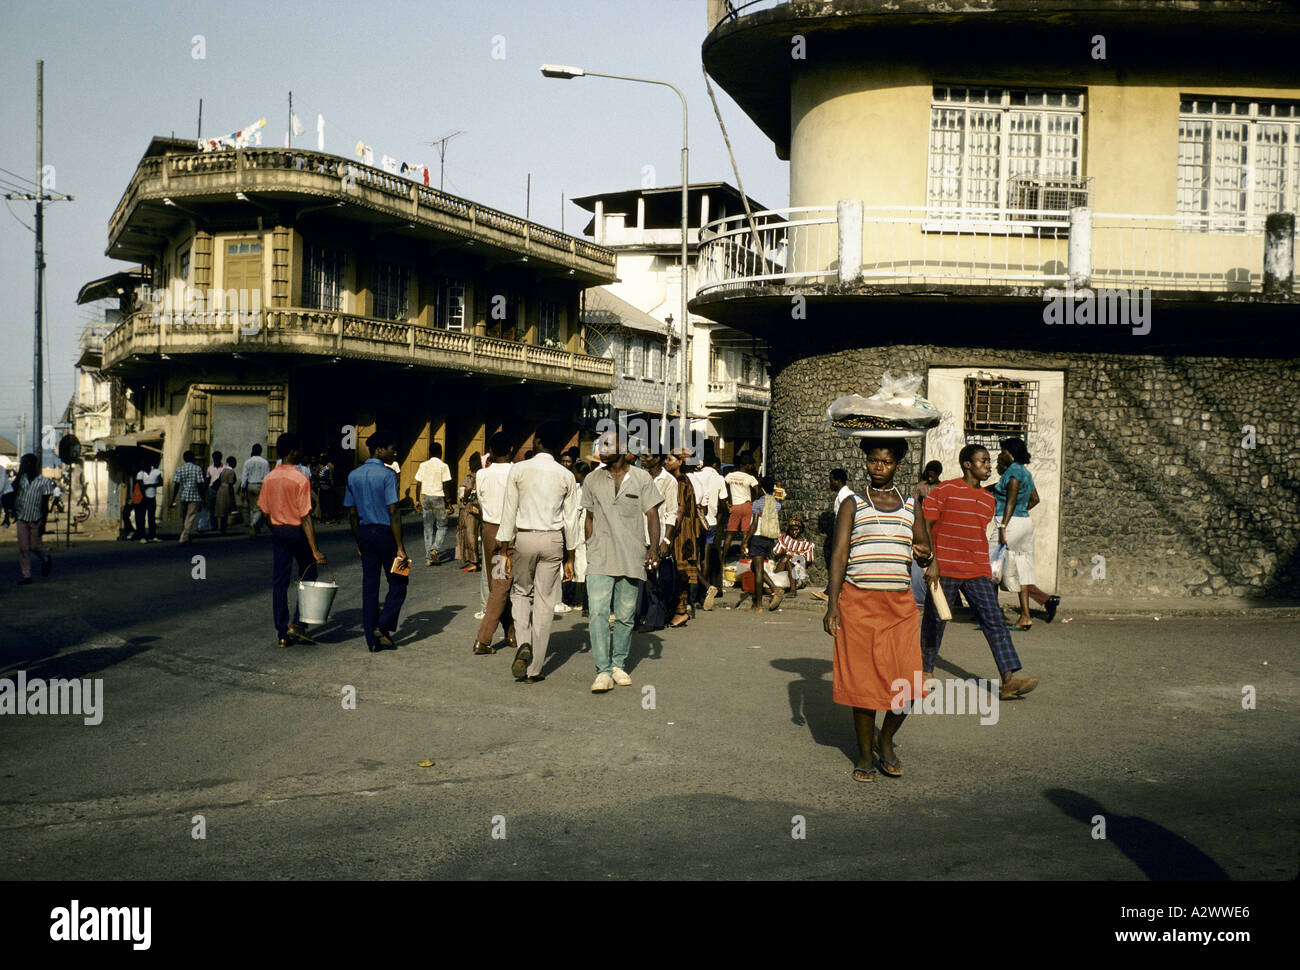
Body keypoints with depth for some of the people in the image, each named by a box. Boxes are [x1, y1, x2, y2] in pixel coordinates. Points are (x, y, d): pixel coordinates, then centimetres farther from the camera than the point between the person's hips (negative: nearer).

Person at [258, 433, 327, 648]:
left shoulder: (269, 478, 2)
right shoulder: (300, 479, -15)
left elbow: (265, 512, 8)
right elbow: (306, 517, -18)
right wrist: (315, 550, -17)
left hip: (278, 532, 5)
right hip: (297, 532, -5)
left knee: (279, 583, 7)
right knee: (308, 578, 12)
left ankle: (282, 634, 9)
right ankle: (298, 624, 2)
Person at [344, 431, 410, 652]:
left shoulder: (354, 475, 8)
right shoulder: (387, 474, -12)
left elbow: (352, 513, 11)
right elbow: (393, 512, -17)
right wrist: (400, 547, -15)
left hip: (365, 532, 6)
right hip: (385, 532, -6)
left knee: (369, 585, 9)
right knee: (398, 582, 8)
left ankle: (372, 639, 11)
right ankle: (383, 627, -3)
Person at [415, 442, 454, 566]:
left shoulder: (423, 465, 4)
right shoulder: (443, 466, -7)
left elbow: (418, 484, 5)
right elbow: (445, 486, -10)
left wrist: (417, 500, 12)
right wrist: (449, 501, -3)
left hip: (426, 498, 4)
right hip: (438, 498, -4)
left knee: (428, 528, 9)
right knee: (442, 526, 9)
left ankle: (429, 558, 8)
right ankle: (435, 549, -15)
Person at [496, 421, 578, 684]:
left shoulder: (519, 470, -3)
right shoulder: (566, 476, 0)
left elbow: (509, 511, -1)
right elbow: (569, 520, 3)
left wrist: (506, 545, 6)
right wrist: (569, 557, 10)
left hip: (524, 537, -1)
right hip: (553, 540, 1)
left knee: (521, 592, 19)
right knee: (545, 602, 6)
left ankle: (524, 643, -6)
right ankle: (535, 669, 9)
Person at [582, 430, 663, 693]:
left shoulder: (641, 478, 3)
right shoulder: (592, 479, 9)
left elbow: (652, 514, 2)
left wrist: (654, 545, -11)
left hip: (632, 558, 0)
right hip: (600, 559, 1)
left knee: (625, 616, 7)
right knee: (598, 612, -12)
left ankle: (618, 664, 23)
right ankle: (603, 672, -13)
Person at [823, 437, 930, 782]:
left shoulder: (910, 506, 13)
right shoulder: (852, 505, 5)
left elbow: (924, 552, 20)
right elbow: (839, 554, -1)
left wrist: (923, 552, -6)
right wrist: (832, 605, -10)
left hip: (900, 604, 2)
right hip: (859, 602, -2)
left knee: (905, 687, -4)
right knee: (862, 681, 2)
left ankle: (886, 741, 23)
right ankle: (865, 754, 19)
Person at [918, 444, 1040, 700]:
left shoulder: (988, 498, 13)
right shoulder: (944, 490, -5)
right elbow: (925, 527, -7)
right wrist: (931, 561, -16)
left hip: (977, 573, 5)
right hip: (944, 569, -5)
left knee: (994, 621, -6)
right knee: (934, 622, 5)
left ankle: (1009, 679, -10)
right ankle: (926, 672, 23)